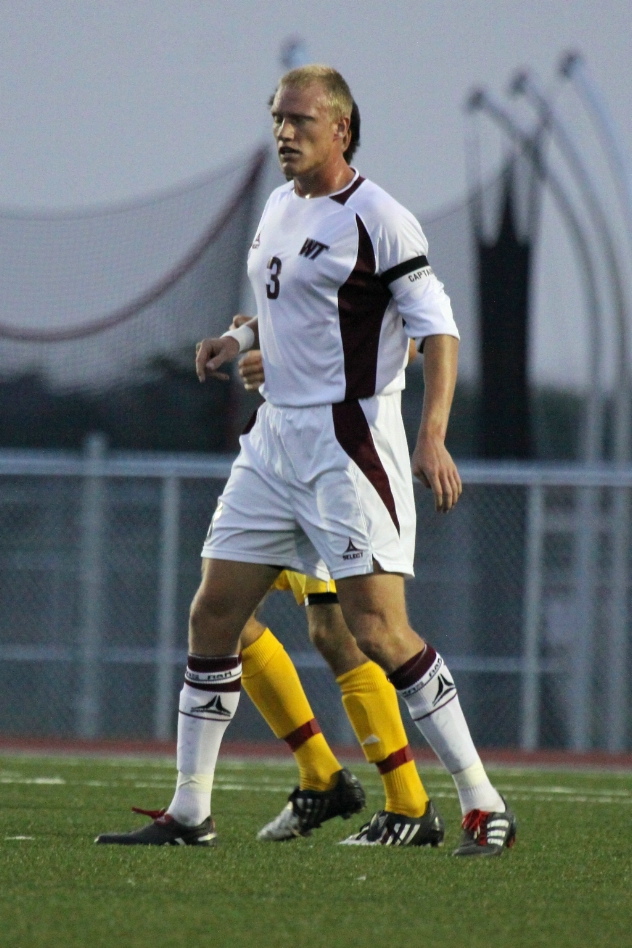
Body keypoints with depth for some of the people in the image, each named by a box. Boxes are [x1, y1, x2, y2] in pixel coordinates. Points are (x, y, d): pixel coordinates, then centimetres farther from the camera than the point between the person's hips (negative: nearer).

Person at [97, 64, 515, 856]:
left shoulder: (376, 219, -12)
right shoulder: (279, 206, 13)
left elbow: (436, 328, -13)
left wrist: (432, 438, -23)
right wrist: (240, 340, 9)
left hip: (350, 444, -8)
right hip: (275, 436, 8)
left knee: (377, 629, -13)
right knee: (213, 616, 7)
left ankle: (483, 806, -5)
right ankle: (189, 814, 15)